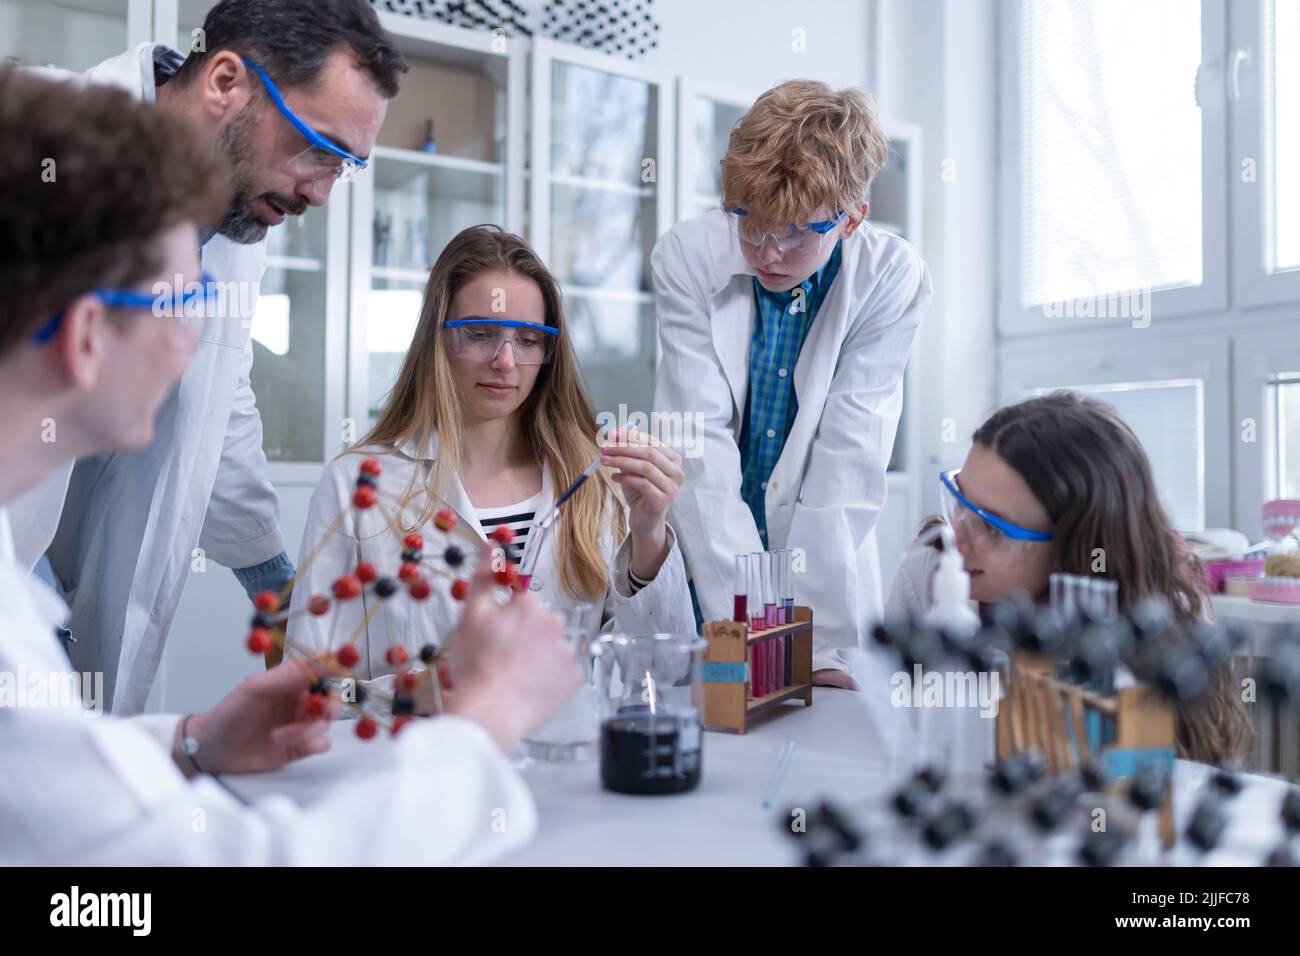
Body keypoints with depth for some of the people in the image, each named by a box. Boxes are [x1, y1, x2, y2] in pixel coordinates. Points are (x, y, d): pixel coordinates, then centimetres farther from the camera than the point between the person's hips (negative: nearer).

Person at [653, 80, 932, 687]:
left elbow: (851, 459, -14)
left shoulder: (892, 278, -10)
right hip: (702, 564, 0)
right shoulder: (688, 256, -11)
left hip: (824, 563, 0)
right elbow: (702, 445, -17)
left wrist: (809, 639, -21)